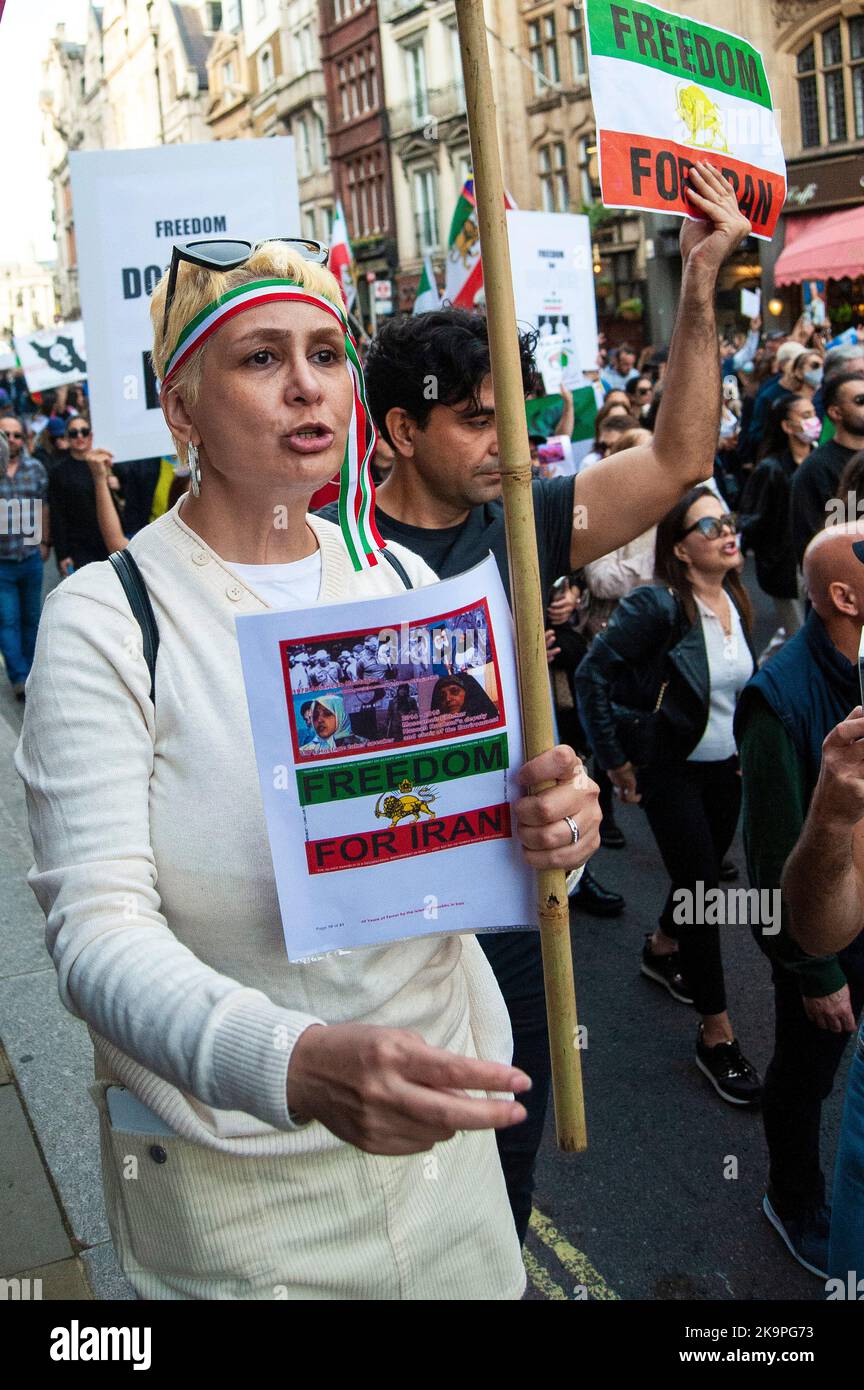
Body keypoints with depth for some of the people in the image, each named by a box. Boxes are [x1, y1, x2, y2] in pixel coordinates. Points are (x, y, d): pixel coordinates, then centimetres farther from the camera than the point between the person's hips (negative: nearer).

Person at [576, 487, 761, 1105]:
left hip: (724, 766, 7)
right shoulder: (658, 605, -21)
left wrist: (744, 746, 14)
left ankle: (662, 950, 49)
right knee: (700, 886, -5)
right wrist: (616, 761, -16)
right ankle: (717, 1034, 7)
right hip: (670, 769, -7)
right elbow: (592, 675, -21)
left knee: (706, 872, 19)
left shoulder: (737, 601, 1)